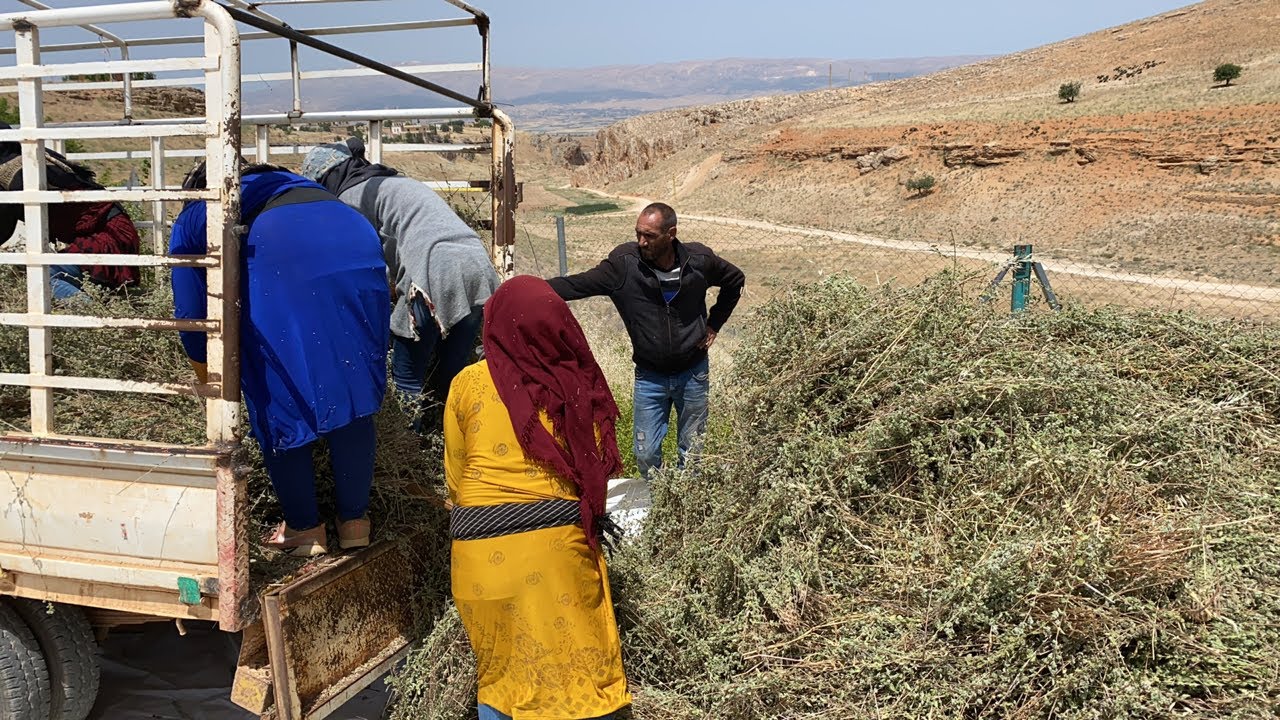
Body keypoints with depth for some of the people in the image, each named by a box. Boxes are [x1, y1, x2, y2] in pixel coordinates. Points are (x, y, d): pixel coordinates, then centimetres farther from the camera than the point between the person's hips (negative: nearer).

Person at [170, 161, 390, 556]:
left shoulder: (191, 219, 30)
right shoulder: (286, 182, 41)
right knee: (353, 391, 14)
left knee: (277, 404, 11)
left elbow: (192, 318, 28)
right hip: (359, 249, 4)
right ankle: (354, 523, 23)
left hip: (277, 263, -4)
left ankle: (305, 530, 20)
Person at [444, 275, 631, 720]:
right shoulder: (576, 382, -2)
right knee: (577, 659, 11)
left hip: (483, 543, 1)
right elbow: (596, 464, 5)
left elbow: (454, 474, 9)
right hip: (558, 537, -1)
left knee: (498, 665, 16)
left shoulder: (467, 383, -1)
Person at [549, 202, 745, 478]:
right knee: (646, 454, 4)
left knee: (692, 452, 12)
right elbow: (576, 284, -22)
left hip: (693, 373, 1)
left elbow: (735, 280, 9)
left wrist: (713, 324, 4)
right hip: (649, 376, 0)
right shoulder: (624, 264, -16)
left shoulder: (699, 261, -11)